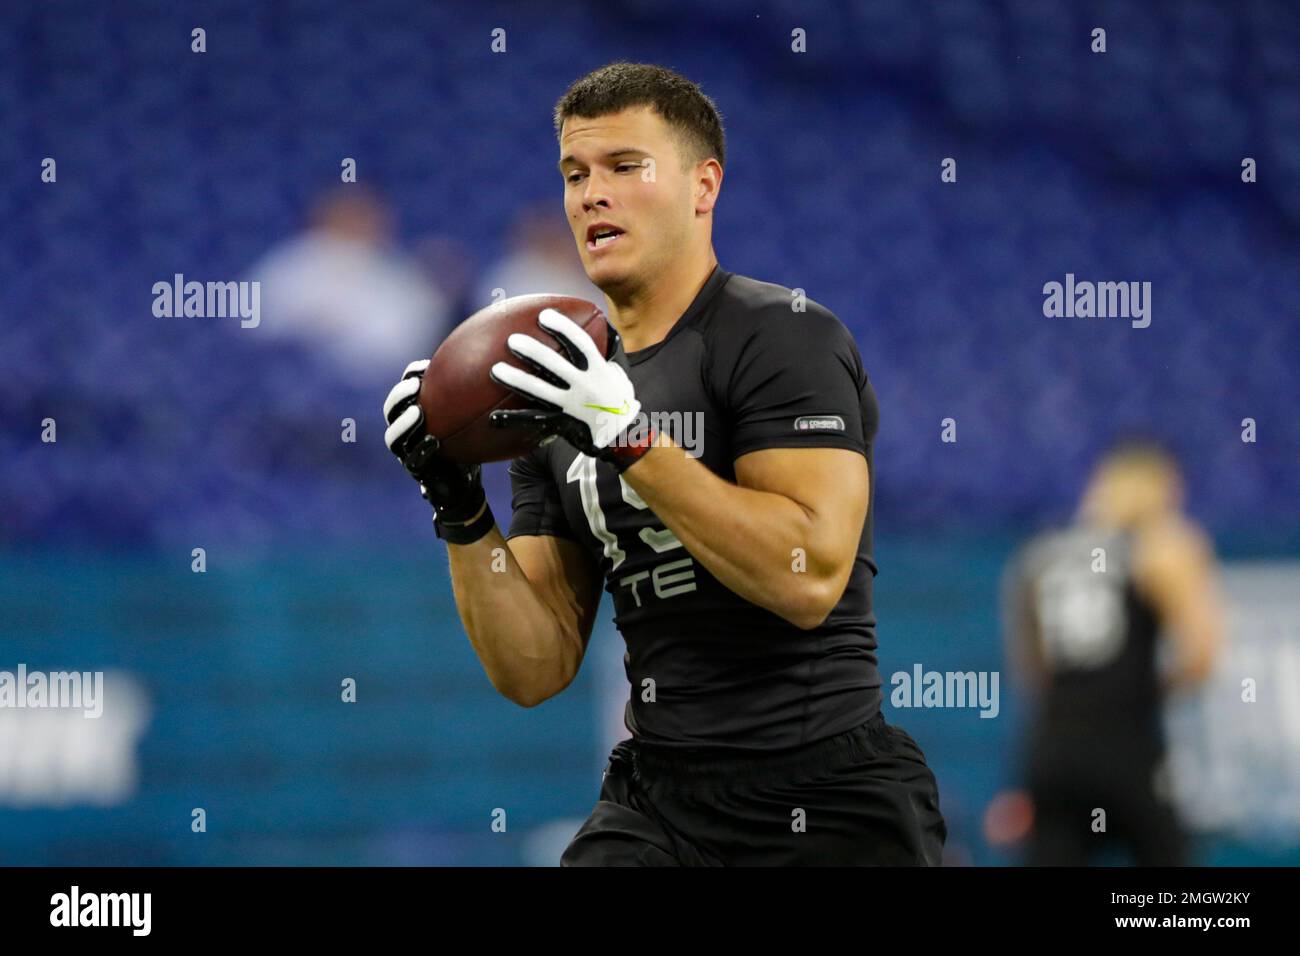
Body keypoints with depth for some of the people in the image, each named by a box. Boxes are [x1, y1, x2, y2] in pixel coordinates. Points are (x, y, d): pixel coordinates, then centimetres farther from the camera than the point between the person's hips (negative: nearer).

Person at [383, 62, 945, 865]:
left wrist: (629, 437, -22)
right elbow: (537, 671, 8)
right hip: (655, 799, 5)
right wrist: (461, 512, -5)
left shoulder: (780, 336, -7)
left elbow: (811, 575, -22)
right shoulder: (565, 402, 12)